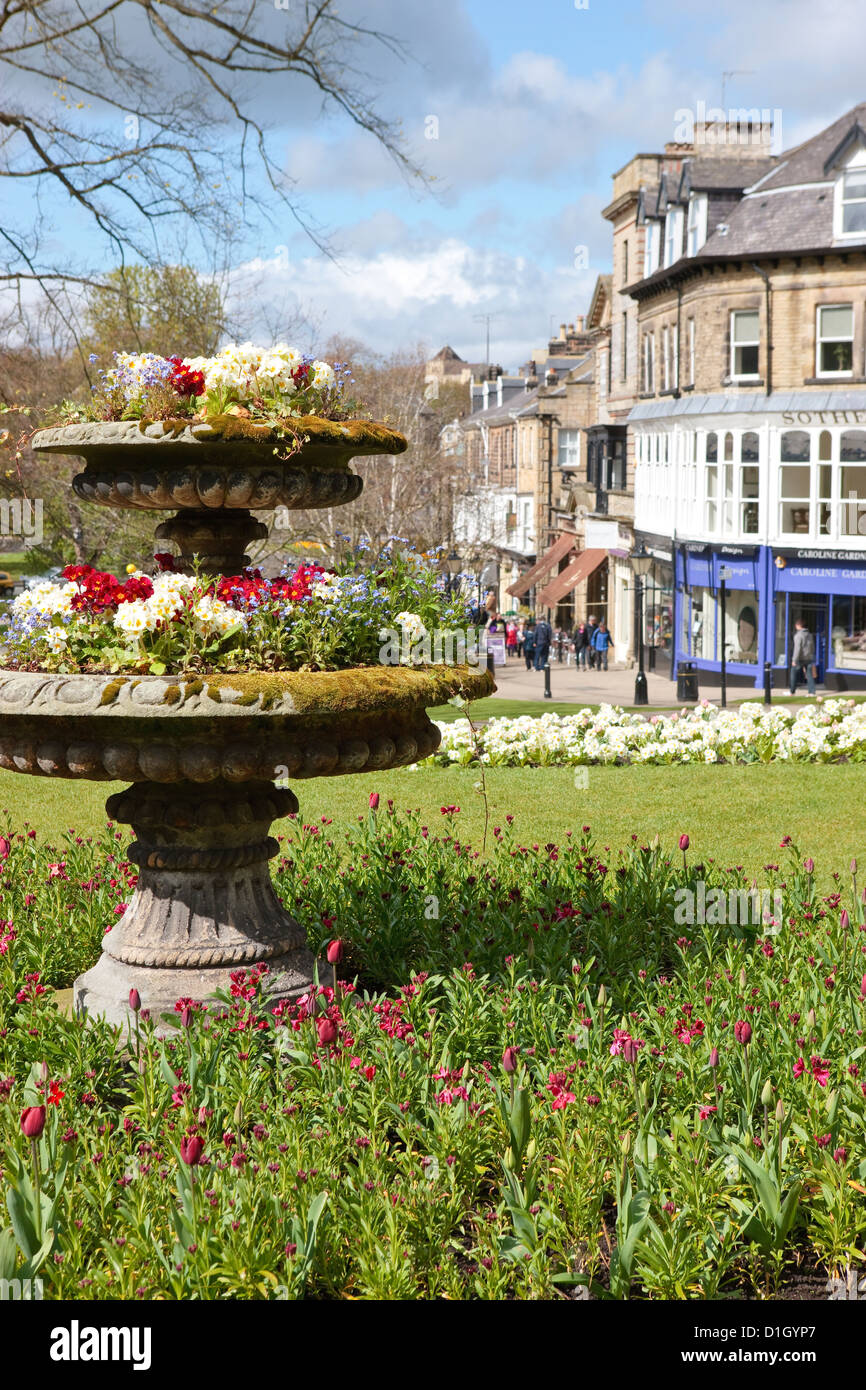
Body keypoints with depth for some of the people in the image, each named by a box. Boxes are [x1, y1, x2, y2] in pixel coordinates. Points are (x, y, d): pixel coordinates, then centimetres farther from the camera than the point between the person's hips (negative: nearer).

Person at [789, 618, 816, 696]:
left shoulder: (798, 635, -12)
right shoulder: (809, 635, 11)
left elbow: (797, 648, -17)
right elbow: (812, 647, 17)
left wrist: (794, 660, -16)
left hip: (800, 659, -6)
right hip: (809, 658, 6)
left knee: (794, 674, 6)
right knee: (809, 675, 5)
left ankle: (792, 692, 10)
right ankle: (812, 692, 0)